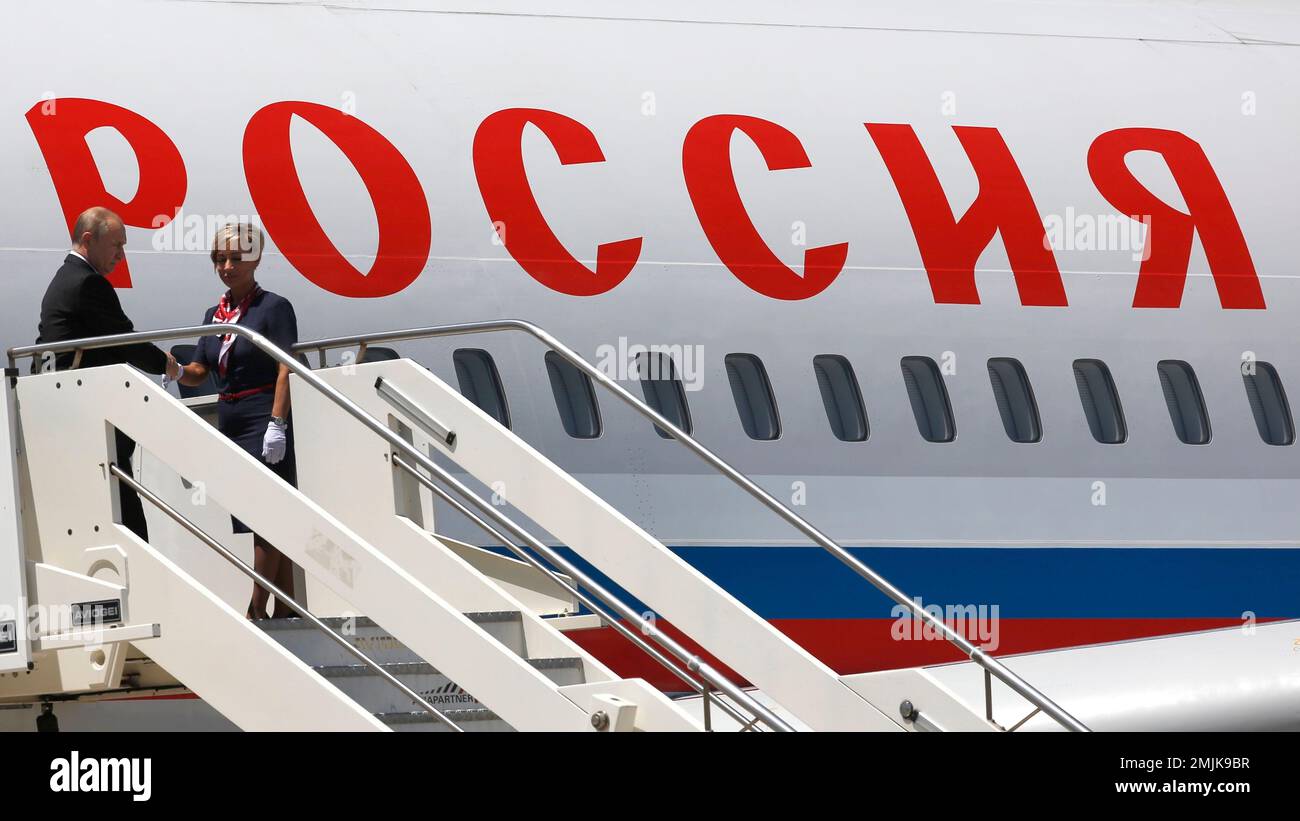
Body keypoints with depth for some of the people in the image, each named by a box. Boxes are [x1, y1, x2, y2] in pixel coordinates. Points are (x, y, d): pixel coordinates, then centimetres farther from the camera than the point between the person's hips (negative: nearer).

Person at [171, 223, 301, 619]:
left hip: (264, 419, -7)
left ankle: (257, 609, -11)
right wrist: (177, 370, -9)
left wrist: (277, 423, -20)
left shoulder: (273, 307, -6)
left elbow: (286, 369, -12)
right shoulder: (215, 314, 14)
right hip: (229, 420, 7)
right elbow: (200, 370, 14)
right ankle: (285, 609, 11)